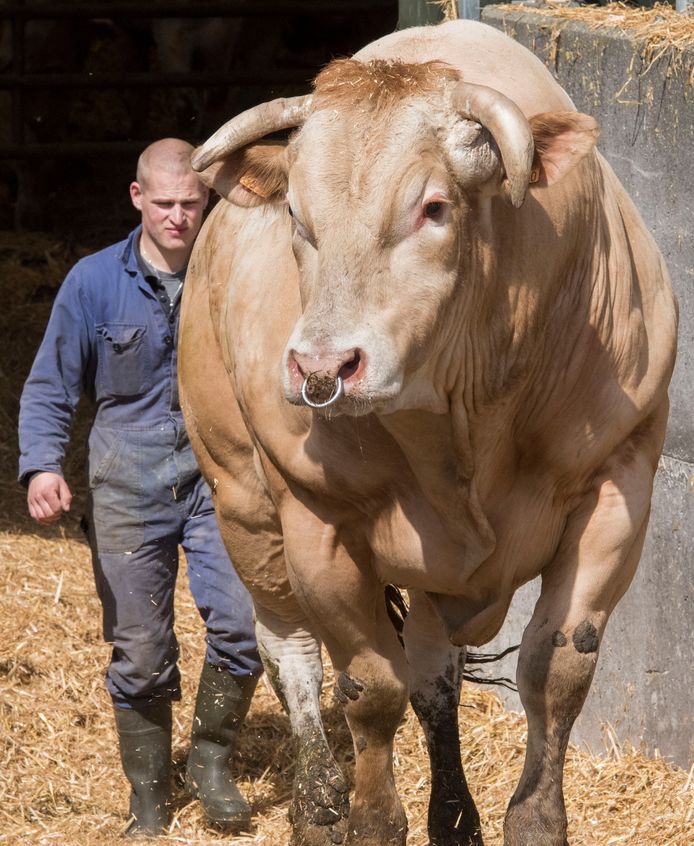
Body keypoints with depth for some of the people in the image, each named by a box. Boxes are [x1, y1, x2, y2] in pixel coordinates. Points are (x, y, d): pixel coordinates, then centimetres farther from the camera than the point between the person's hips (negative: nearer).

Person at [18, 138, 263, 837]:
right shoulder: (95, 282, -3)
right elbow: (50, 388, 0)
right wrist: (41, 465, -15)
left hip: (216, 474, 1)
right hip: (128, 483, 0)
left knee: (241, 623, -15)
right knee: (140, 651, 3)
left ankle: (211, 760, 9)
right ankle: (148, 800, 21)